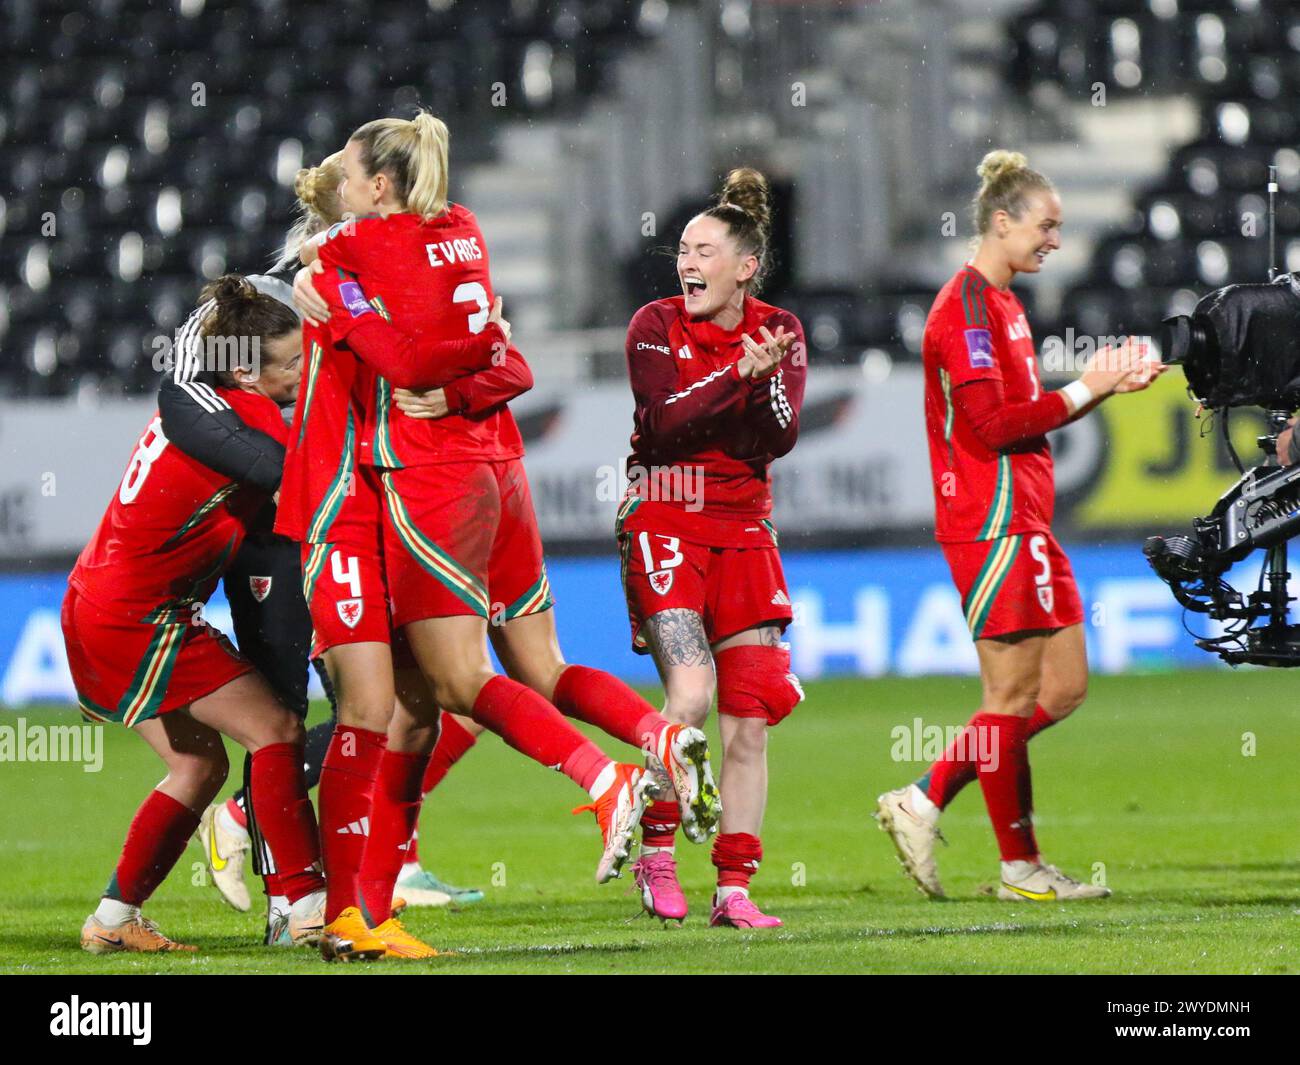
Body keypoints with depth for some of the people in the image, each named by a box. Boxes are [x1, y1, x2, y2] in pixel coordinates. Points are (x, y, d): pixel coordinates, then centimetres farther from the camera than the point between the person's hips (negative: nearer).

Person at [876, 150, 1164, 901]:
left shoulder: (1002, 303, 19)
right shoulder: (968, 305, -13)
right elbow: (991, 425, -19)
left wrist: (1104, 385, 11)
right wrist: (1086, 391, -12)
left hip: (1023, 523, 10)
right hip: (993, 523, -10)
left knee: (1064, 687, 8)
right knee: (1014, 693, -4)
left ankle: (923, 804, 11)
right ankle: (1021, 867, 3)